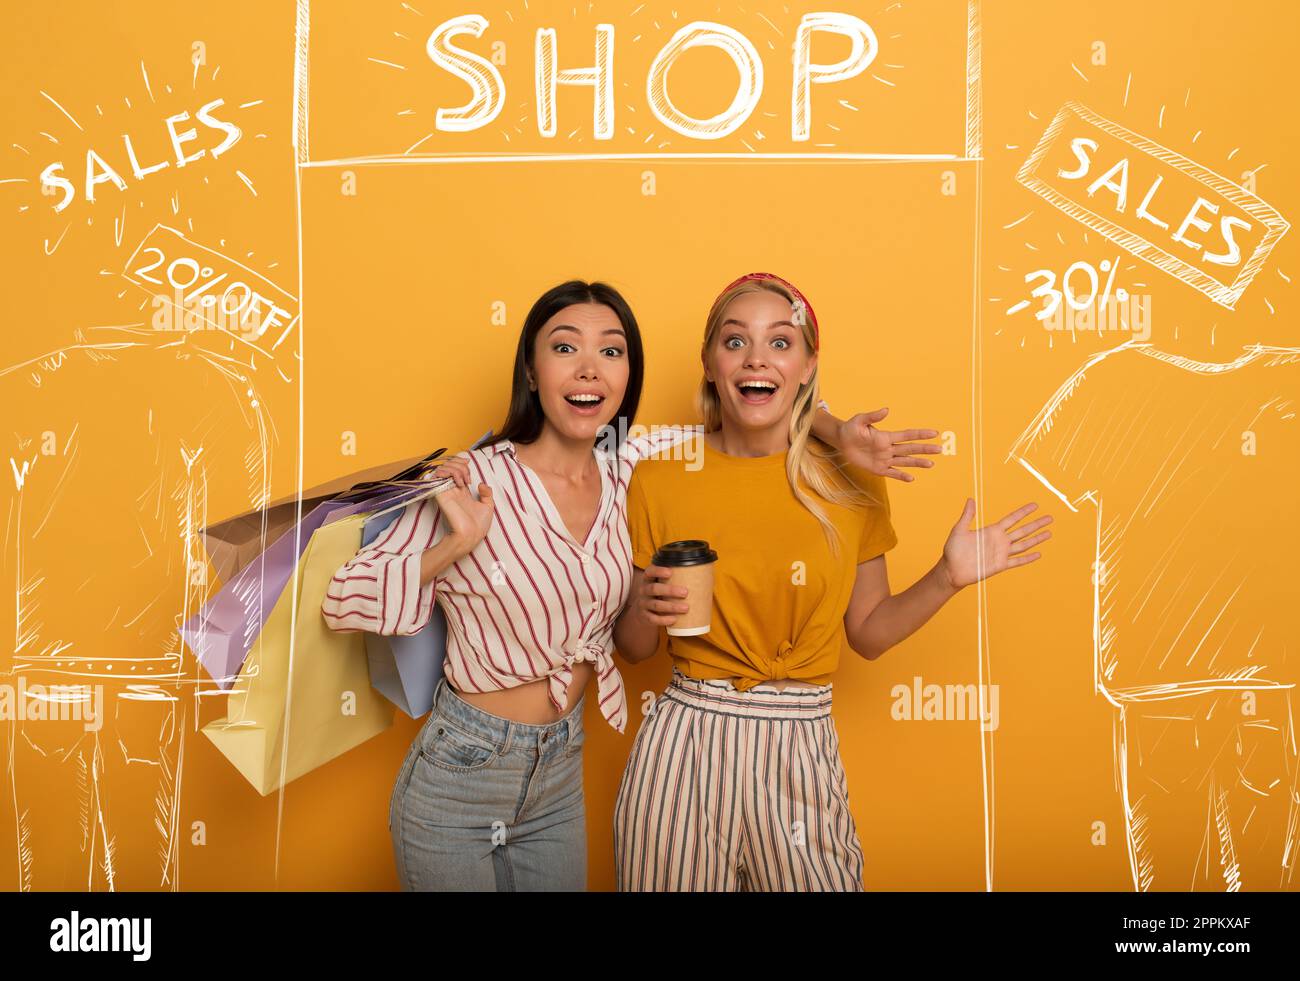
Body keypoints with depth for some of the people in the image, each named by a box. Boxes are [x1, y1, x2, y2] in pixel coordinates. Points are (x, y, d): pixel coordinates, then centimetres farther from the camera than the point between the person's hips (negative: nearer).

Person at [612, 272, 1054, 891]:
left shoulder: (851, 481, -2)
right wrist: (646, 609, -17)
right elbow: (632, 647, 4)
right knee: (673, 880, 14)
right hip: (684, 737, 0)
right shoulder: (657, 480, -5)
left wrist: (947, 579, -6)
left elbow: (867, 633, 6)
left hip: (800, 747, 1)